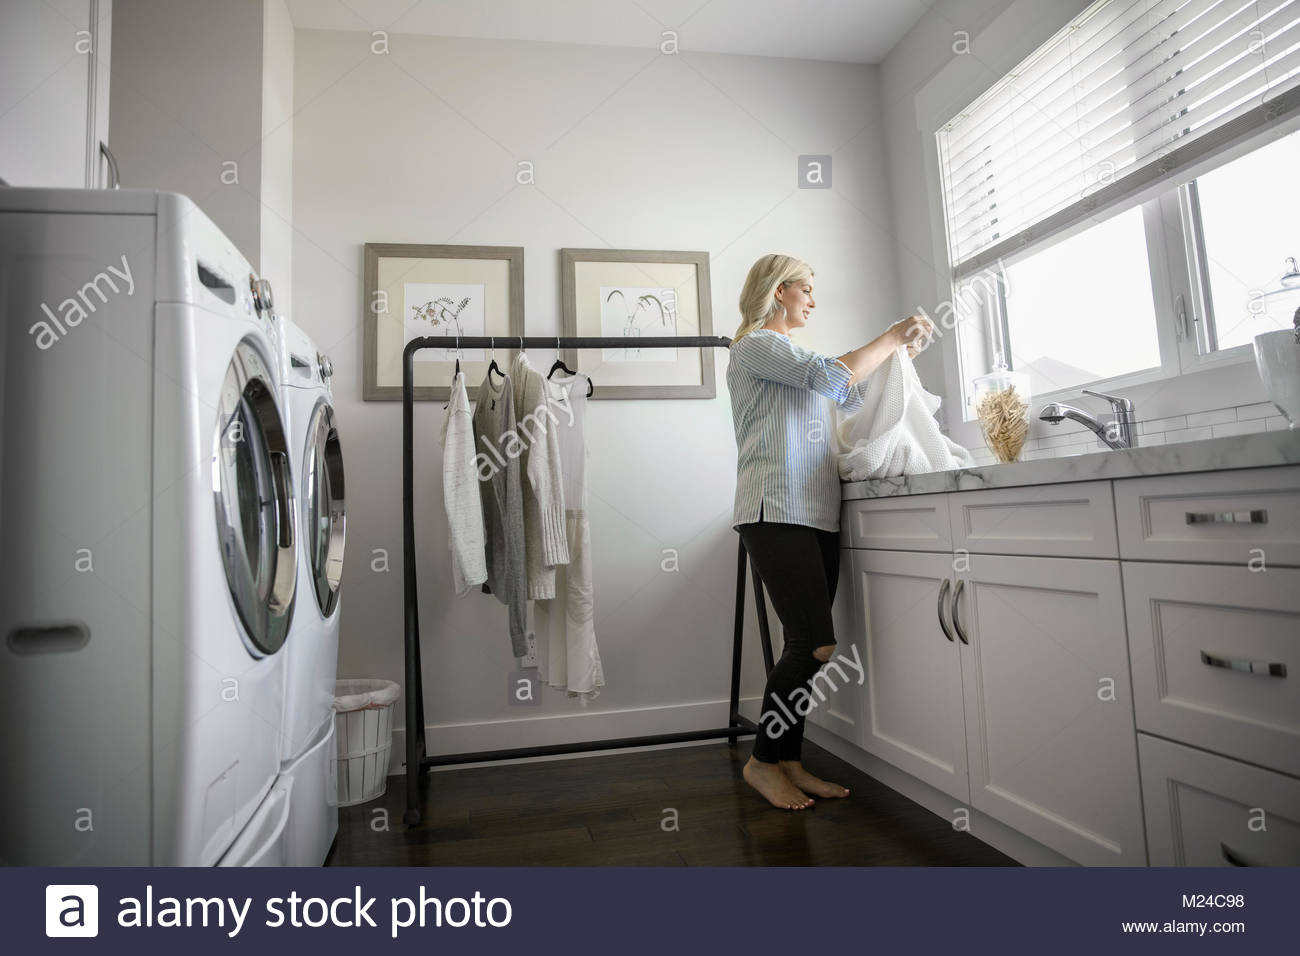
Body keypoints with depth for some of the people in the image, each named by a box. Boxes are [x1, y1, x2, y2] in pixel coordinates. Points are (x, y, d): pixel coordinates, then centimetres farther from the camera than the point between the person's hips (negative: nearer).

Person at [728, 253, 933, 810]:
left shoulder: (791, 355, 27)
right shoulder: (755, 344, -1)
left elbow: (852, 398, 31)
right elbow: (833, 377, -12)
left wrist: (900, 353, 22)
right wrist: (893, 335, -1)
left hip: (817, 513, 9)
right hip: (776, 512, -9)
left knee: (809, 645, 5)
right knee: (815, 643, -12)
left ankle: (788, 761, 16)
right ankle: (762, 761, 6)